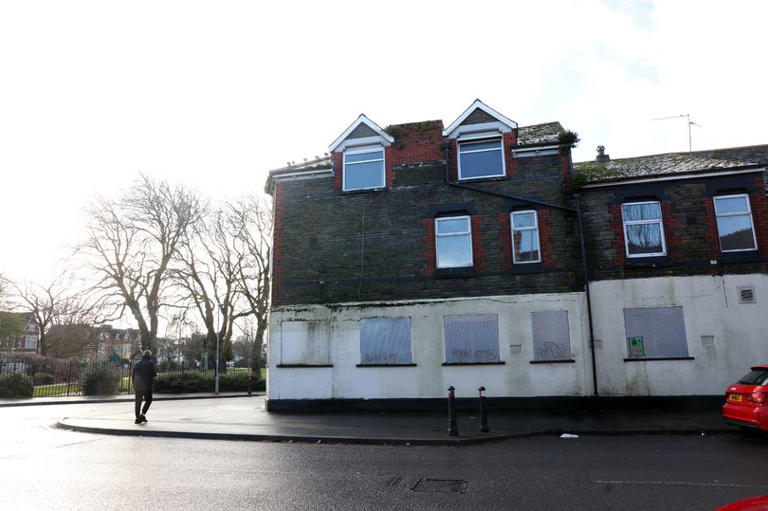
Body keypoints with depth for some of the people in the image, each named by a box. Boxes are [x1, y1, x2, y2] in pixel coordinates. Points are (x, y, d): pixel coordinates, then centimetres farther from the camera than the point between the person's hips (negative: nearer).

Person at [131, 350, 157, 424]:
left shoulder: (137, 363, 10)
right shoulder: (150, 363, -5)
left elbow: (132, 374, 9)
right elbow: (154, 374, -9)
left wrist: (134, 384, 19)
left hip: (137, 385, 4)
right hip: (147, 385, -4)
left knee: (138, 402, 9)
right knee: (148, 400, 11)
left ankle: (137, 418, 8)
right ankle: (142, 414, -3)